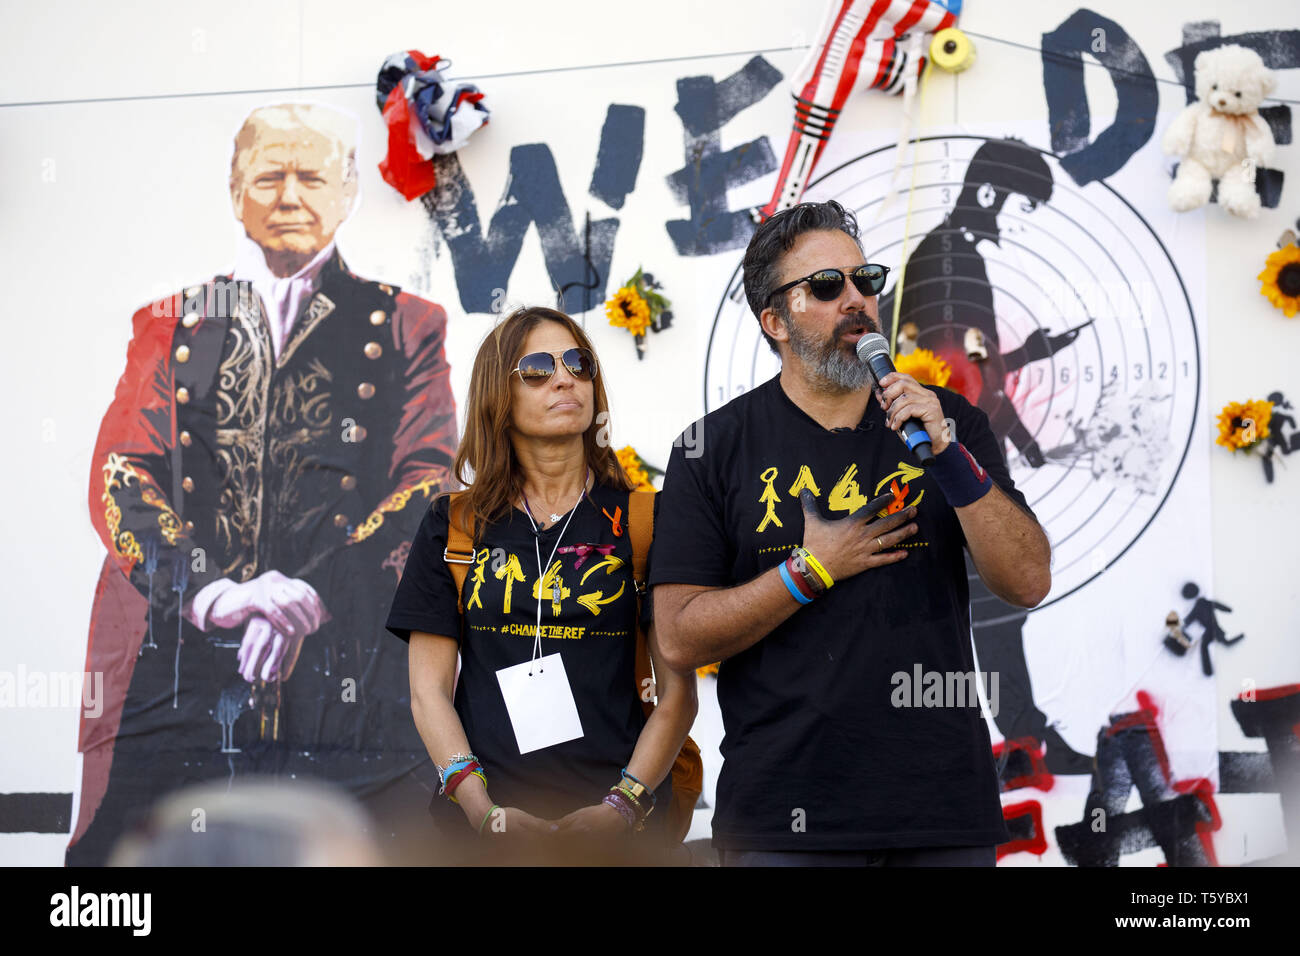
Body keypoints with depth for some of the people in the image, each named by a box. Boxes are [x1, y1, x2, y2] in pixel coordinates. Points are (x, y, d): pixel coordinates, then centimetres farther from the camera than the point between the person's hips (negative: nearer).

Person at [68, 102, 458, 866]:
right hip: (176, 679, 1)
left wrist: (314, 592, -15)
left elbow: (430, 486, 2)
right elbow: (121, 474, 6)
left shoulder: (406, 328, 15)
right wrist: (207, 589, -14)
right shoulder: (169, 325, 20)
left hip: (349, 681, -1)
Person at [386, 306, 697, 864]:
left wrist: (624, 806, -13)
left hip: (615, 824, 0)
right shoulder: (453, 526, 7)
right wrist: (482, 809, -11)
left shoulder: (642, 522, 5)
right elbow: (429, 692, 3)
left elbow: (678, 690, 1)